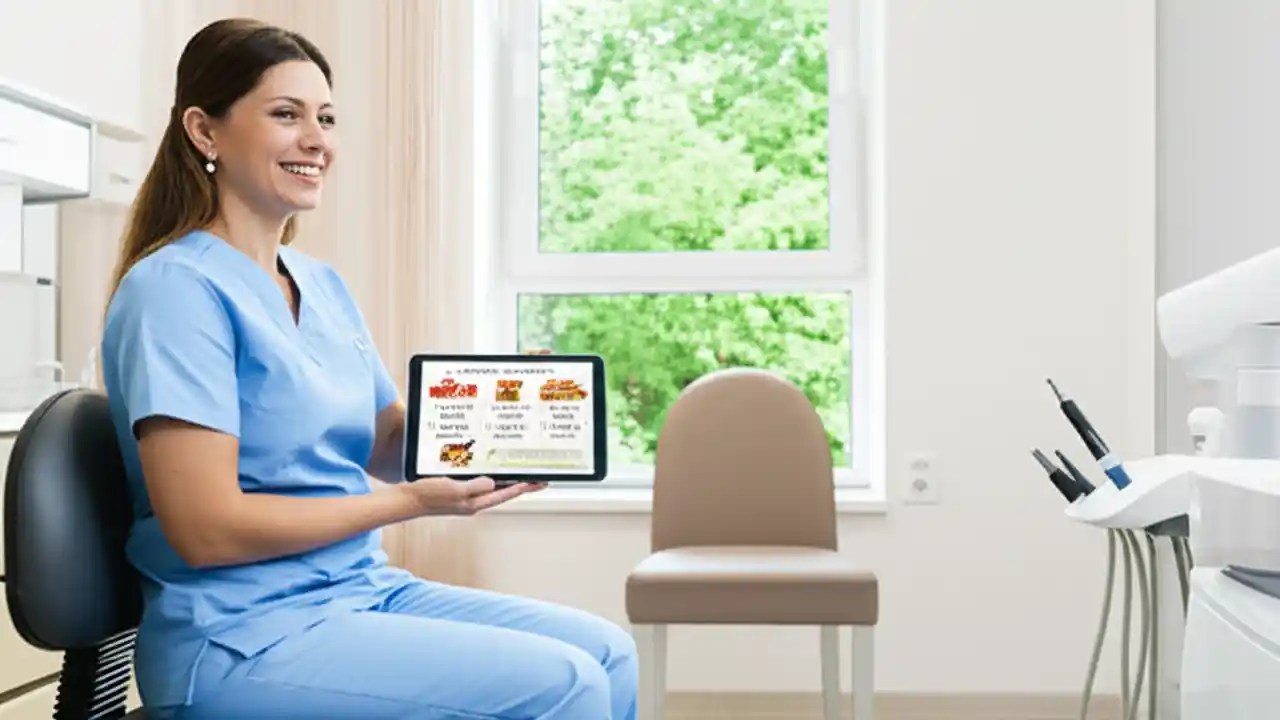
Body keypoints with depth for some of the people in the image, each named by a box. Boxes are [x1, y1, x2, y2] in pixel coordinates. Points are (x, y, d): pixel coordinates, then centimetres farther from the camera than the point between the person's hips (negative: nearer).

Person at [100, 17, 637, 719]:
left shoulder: (323, 285, 10)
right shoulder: (176, 288, -15)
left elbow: (387, 444, 14)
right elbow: (207, 528, -20)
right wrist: (414, 499, -18)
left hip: (366, 590, 8)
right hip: (241, 636, -8)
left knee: (605, 651, 0)